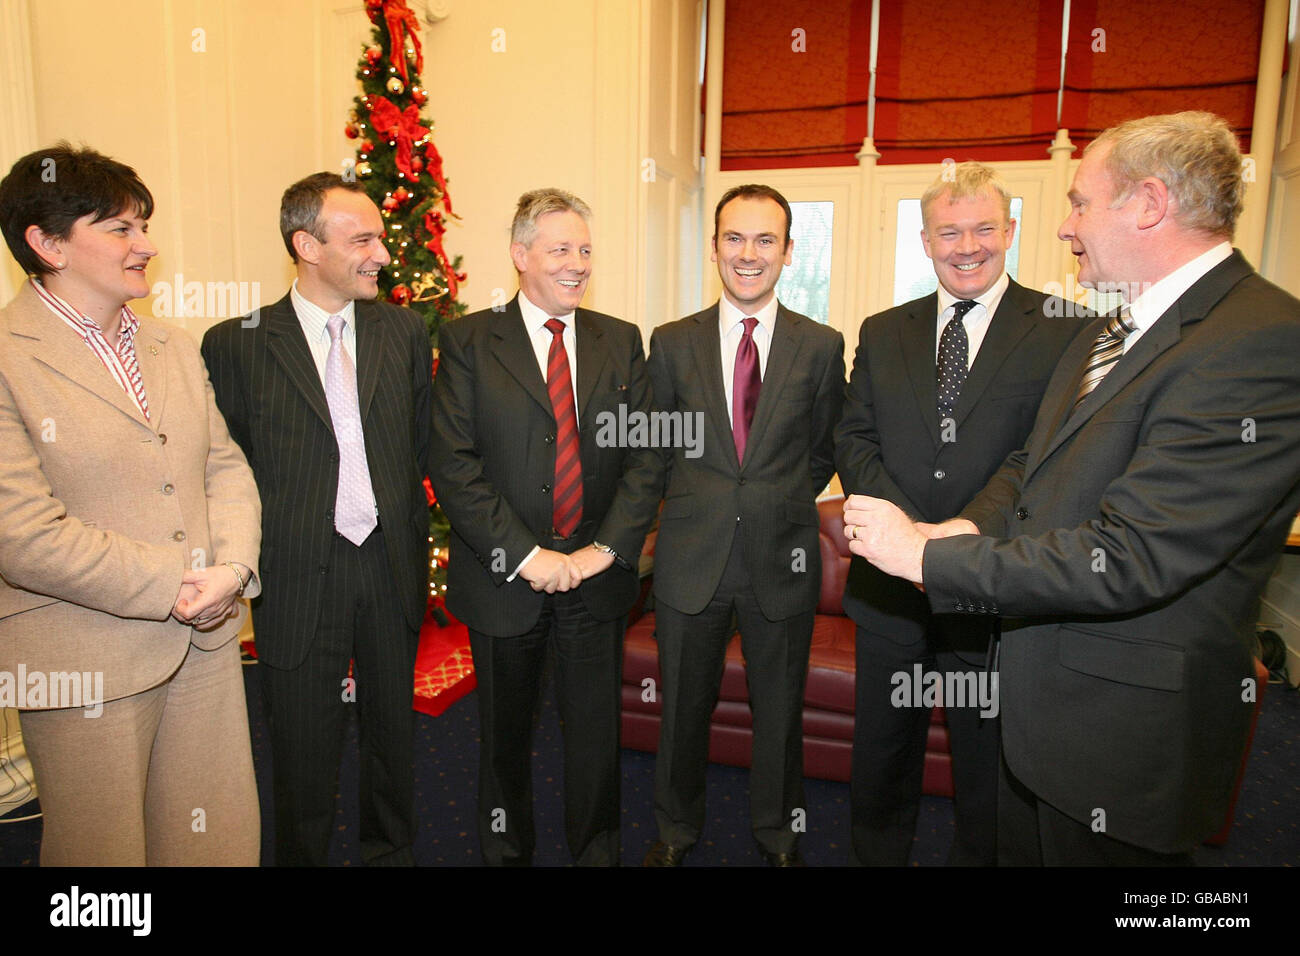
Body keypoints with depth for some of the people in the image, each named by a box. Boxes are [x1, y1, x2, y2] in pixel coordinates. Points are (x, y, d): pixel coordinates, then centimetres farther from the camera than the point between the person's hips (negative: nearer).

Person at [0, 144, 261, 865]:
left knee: (219, 835, 17)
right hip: (83, 663, -5)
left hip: (208, 642, 6)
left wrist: (233, 566, -8)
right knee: (102, 847, 14)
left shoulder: (175, 348, 11)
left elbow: (225, 465, 9)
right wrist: (172, 585, -16)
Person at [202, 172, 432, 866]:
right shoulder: (235, 344, -5)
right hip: (299, 577, -3)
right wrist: (254, 556, -3)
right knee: (304, 753, 12)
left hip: (391, 567, 3)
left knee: (392, 736, 20)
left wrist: (409, 534, 5)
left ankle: (391, 850, 42)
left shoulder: (404, 329, 4)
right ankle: (302, 856, 36)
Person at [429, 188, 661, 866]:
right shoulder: (468, 341, -3)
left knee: (596, 733, 14)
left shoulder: (622, 342, 5)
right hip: (505, 580, -1)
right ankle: (506, 852, 41)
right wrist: (526, 555, -17)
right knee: (505, 734, 17)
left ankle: (597, 852, 38)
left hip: (597, 578, 2)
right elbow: (453, 466, -11)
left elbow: (646, 455, 1)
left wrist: (605, 549, -10)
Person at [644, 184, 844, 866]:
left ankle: (778, 836, 40)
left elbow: (822, 452, 9)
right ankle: (677, 829, 40)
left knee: (780, 709, 15)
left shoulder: (821, 347, 0)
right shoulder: (672, 343, 1)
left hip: (782, 559, 0)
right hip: (691, 555, 0)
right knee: (684, 707, 15)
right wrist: (696, 503, 2)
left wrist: (780, 504, 3)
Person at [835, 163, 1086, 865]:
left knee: (988, 771, 16)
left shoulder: (1063, 330, -3)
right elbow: (853, 439, 1)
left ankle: (976, 857, 40)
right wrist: (911, 529, -15)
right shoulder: (882, 333, 8)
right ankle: (875, 857, 40)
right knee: (879, 761, 18)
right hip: (891, 591, 3)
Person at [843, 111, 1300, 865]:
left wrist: (929, 554, -24)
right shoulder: (1108, 334, 8)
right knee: (1022, 848, 26)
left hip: (1126, 732, -8)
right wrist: (969, 528, -7)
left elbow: (1129, 560, -30)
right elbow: (1035, 463, 14)